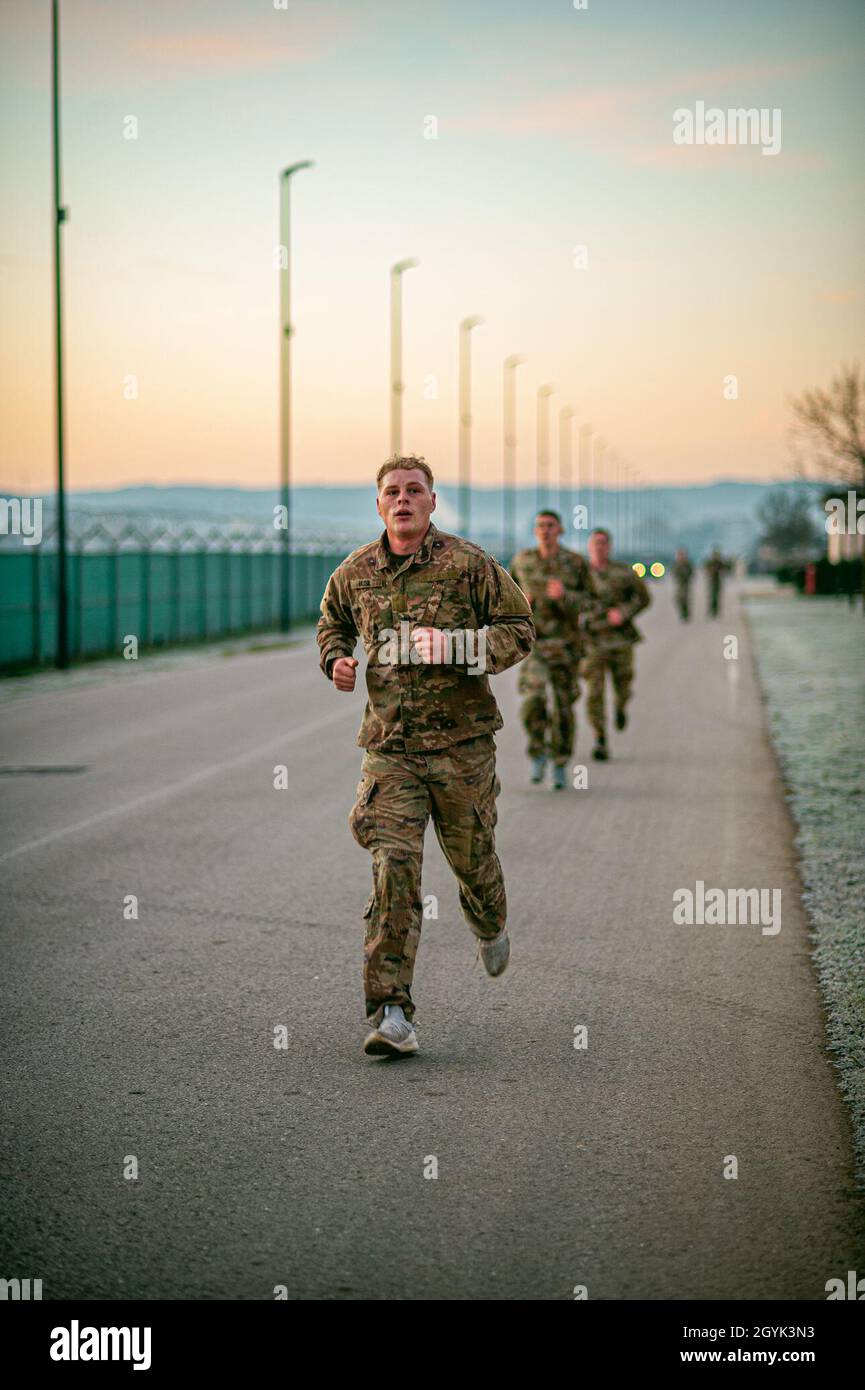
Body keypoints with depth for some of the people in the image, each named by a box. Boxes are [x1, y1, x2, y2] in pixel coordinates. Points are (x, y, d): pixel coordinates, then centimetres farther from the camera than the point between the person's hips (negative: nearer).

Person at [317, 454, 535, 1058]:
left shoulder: (468, 564, -4)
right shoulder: (354, 573, 6)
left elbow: (520, 628, -2)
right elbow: (333, 624, 26)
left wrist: (458, 646, -18)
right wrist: (337, 659, 4)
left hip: (461, 739, -1)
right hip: (388, 743, 1)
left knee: (471, 855, 14)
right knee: (393, 868, -12)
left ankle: (492, 928, 53)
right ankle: (392, 1014, -15)